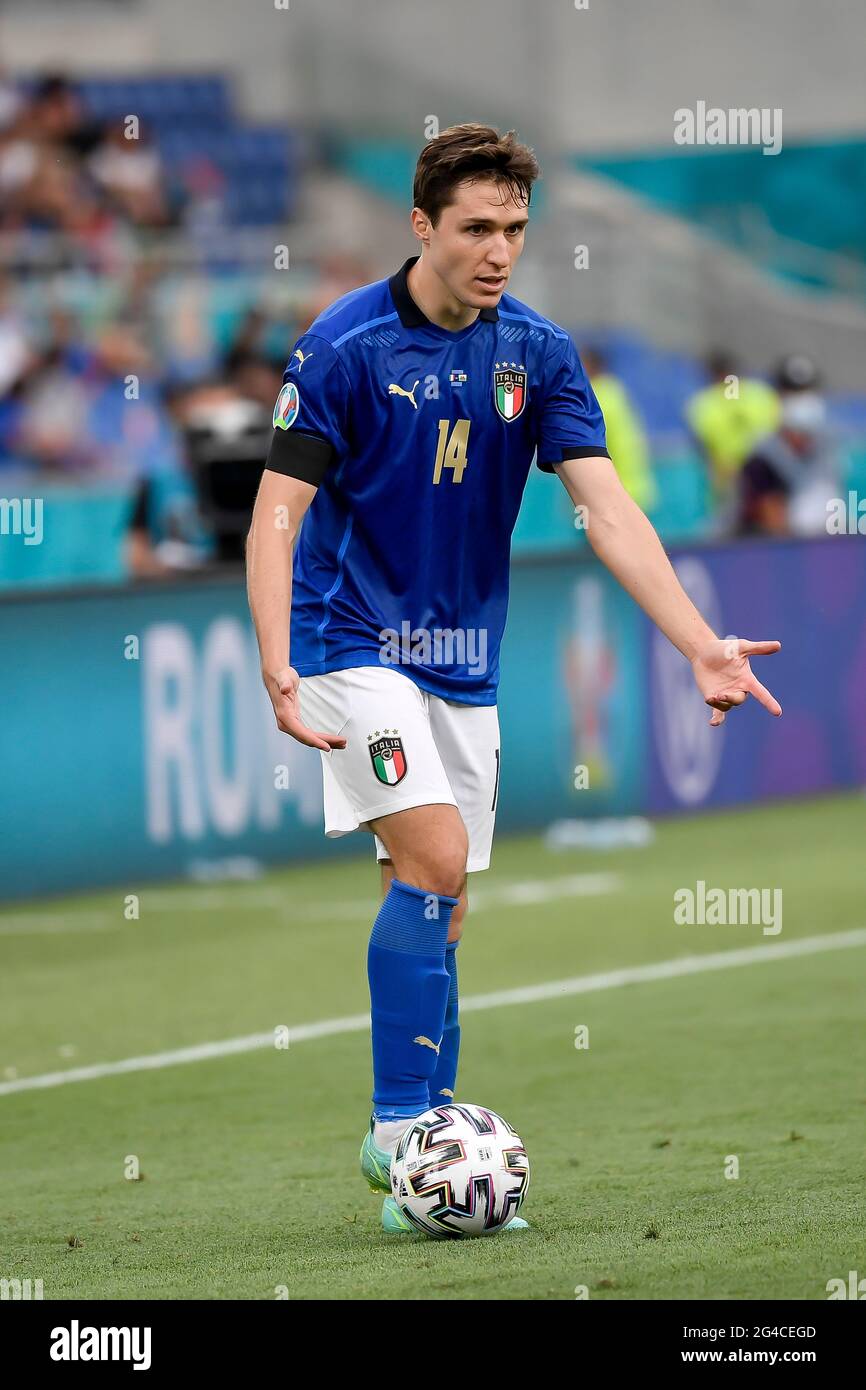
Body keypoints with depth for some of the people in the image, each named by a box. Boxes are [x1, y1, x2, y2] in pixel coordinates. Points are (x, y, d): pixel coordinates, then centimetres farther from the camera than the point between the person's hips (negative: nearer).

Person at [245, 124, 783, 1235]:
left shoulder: (538, 352, 0)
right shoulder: (344, 345, -13)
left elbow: (606, 507, -6)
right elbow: (277, 516, -15)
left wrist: (700, 643, -18)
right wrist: (277, 668, -29)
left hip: (464, 660, 5)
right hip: (354, 636, -5)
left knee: (439, 912, 7)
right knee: (434, 858, -22)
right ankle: (397, 1123, -15)